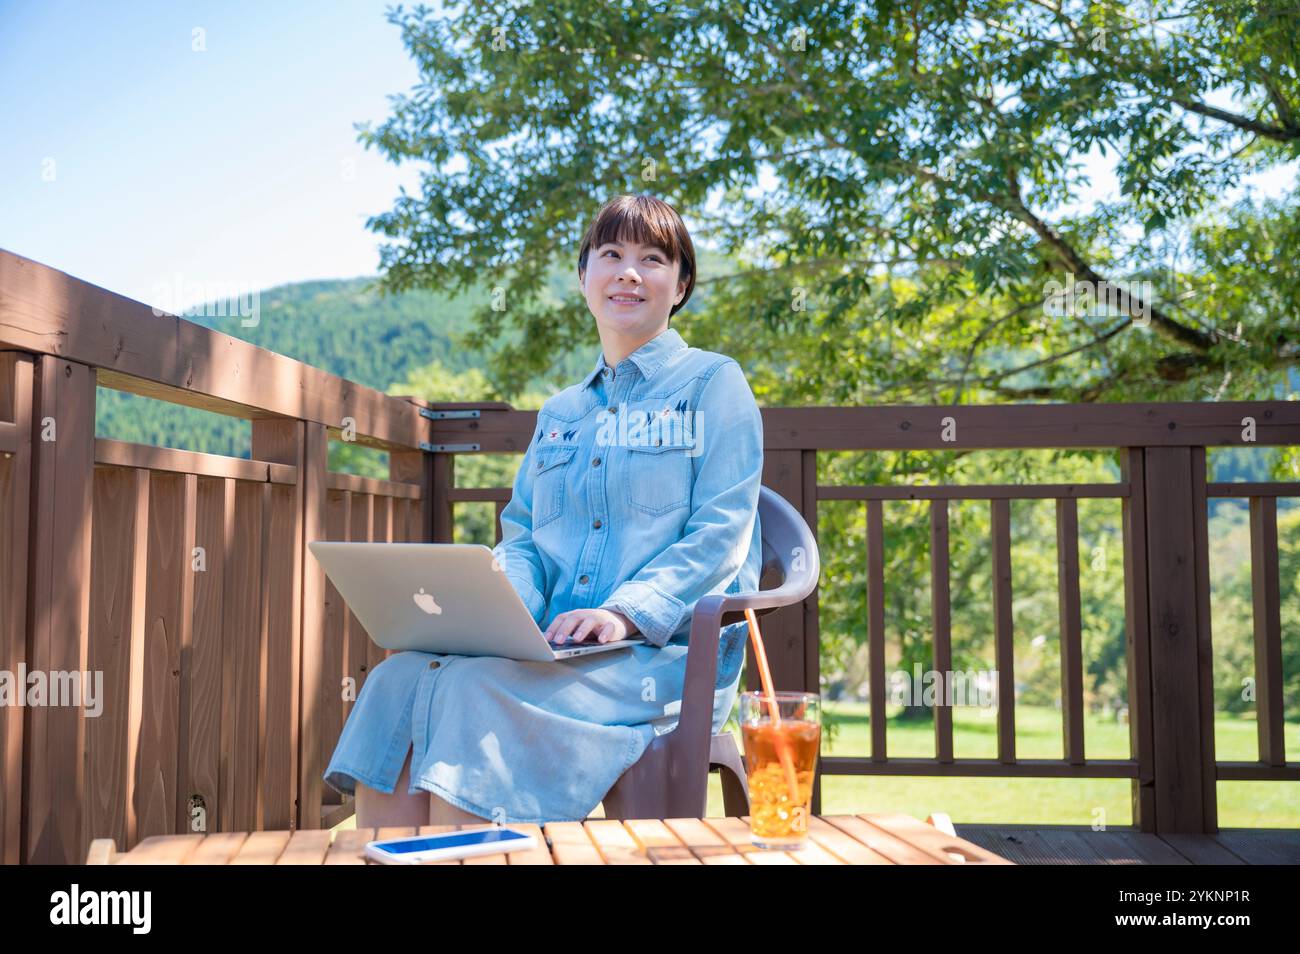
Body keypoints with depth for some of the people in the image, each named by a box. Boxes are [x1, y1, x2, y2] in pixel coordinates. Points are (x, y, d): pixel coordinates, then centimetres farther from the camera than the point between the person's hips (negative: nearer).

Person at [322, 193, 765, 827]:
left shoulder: (713, 383, 7)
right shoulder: (559, 413, 25)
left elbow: (719, 532, -4)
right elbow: (523, 536, 19)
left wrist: (627, 612, -19)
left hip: (666, 651, -5)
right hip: (553, 648, 5)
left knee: (476, 691, -31)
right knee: (397, 681, -22)